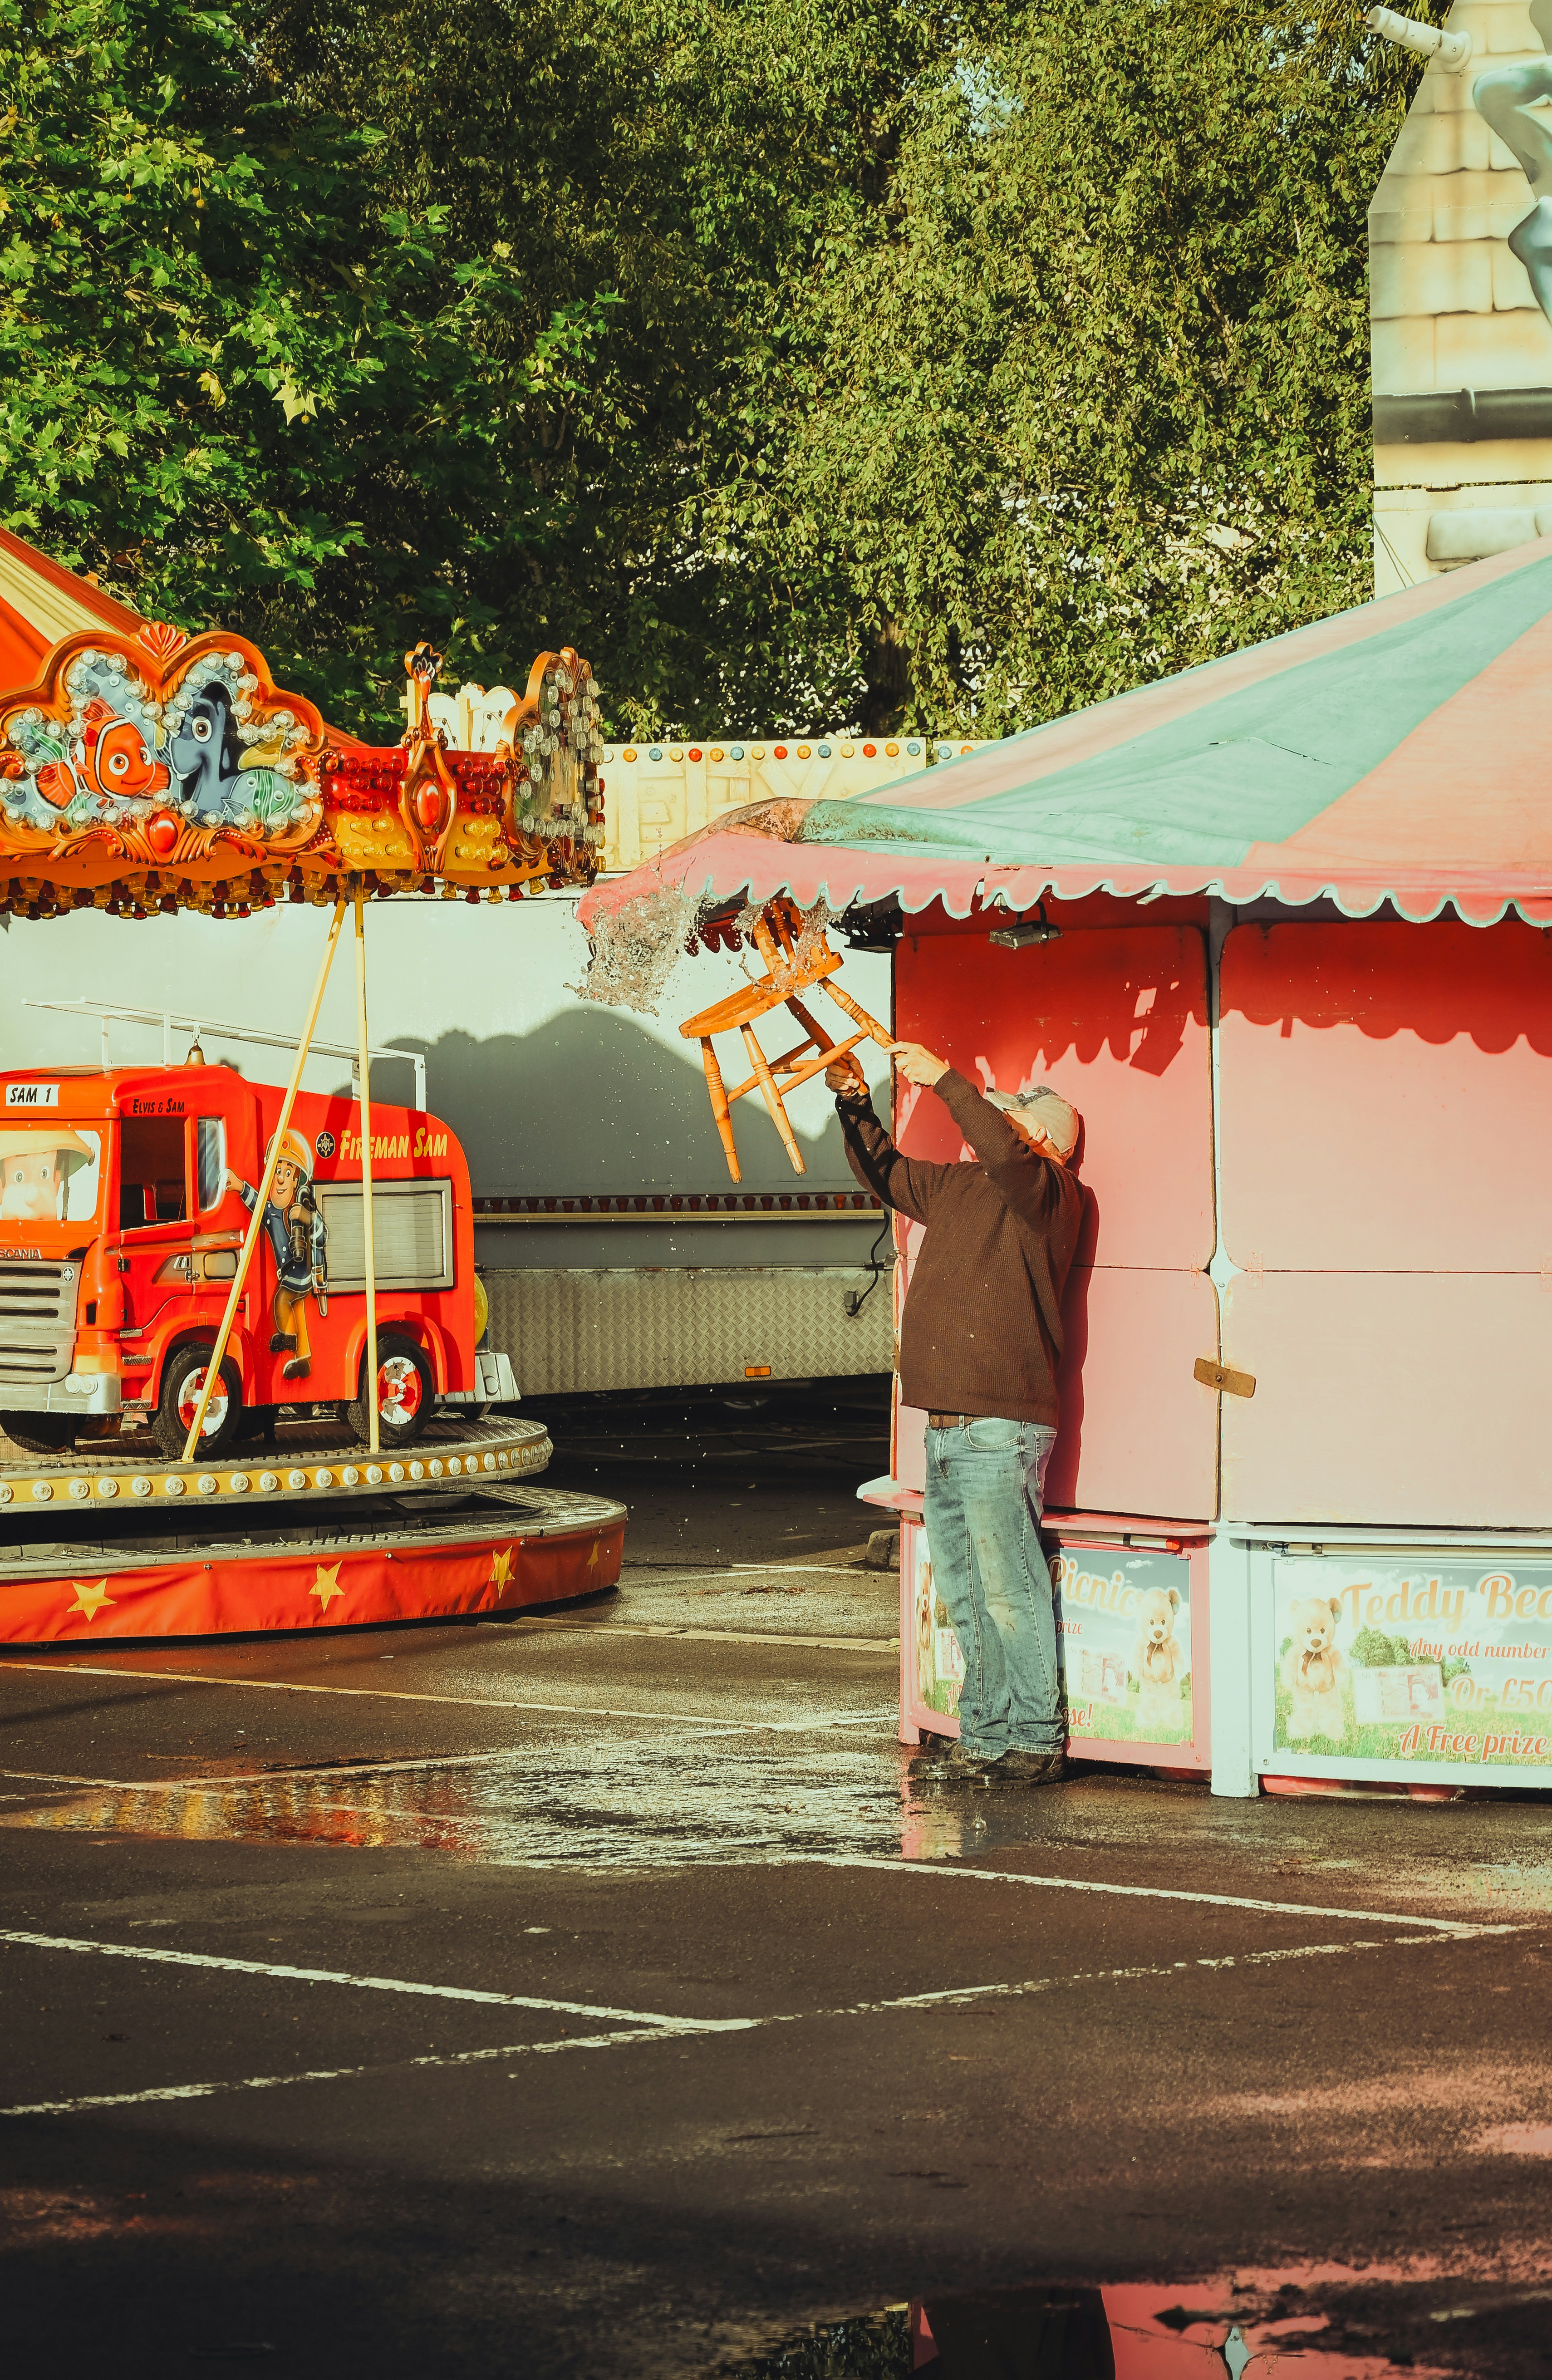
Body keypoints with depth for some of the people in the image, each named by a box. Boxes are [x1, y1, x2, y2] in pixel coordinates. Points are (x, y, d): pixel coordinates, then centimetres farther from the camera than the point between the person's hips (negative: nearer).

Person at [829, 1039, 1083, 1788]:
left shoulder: (1046, 1192, -5)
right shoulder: (958, 1186, 19)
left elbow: (1007, 1158, -27)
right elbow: (884, 1171, 33)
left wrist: (945, 1080, -25)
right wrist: (854, 1103, 19)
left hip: (1001, 1427, -9)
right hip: (947, 1428, 9)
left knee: (1010, 1590, -8)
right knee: (965, 1593, 12)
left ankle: (1035, 1744, -4)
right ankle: (985, 1736, 18)